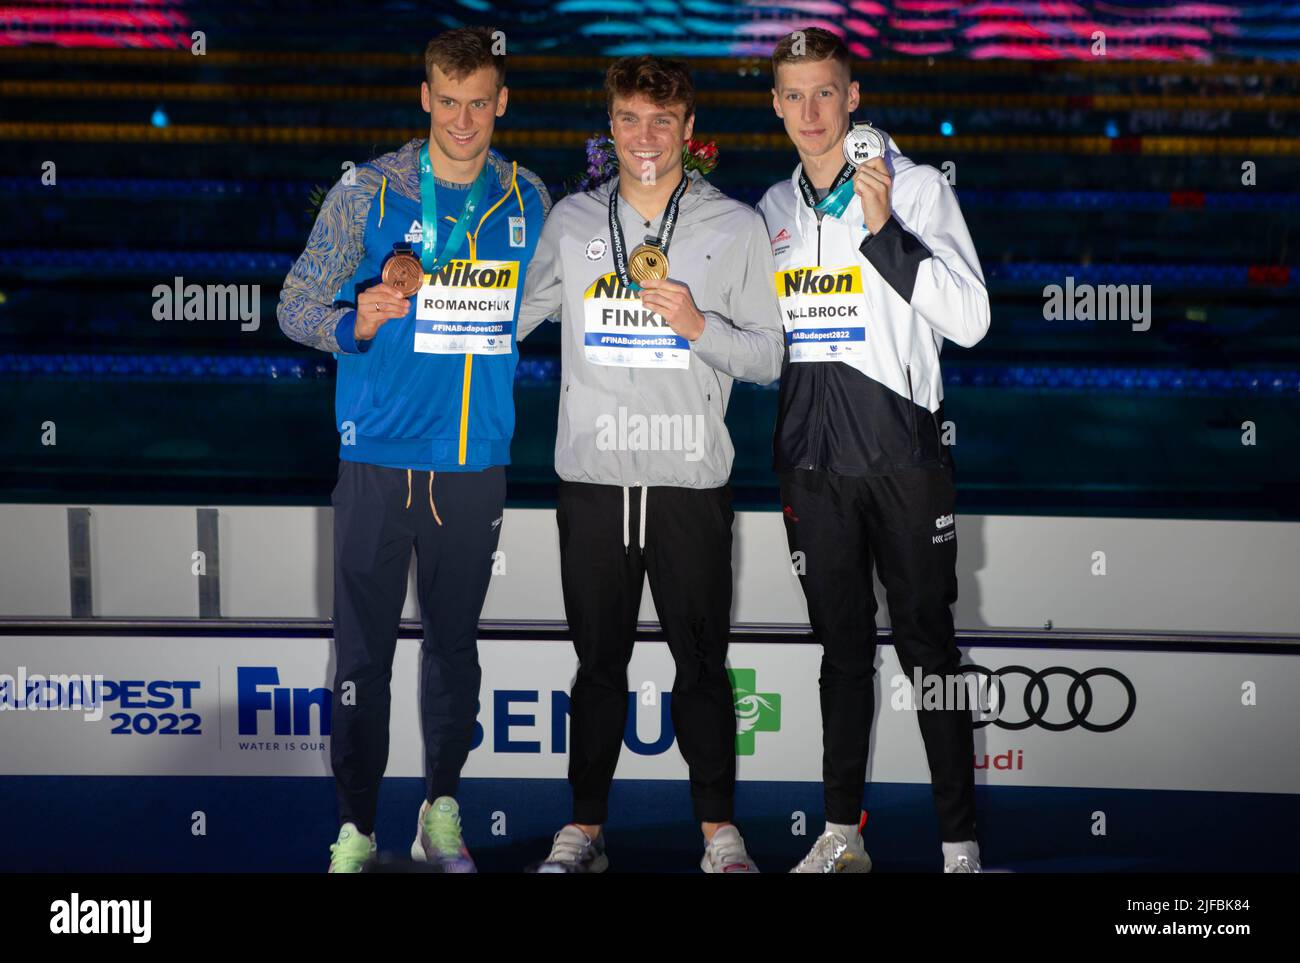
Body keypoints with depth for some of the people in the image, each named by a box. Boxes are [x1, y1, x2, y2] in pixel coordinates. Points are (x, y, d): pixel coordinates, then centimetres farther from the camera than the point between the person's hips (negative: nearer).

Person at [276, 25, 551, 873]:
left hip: (476, 460, 3)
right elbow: (297, 304, -2)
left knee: (455, 642, 12)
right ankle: (356, 828, 8)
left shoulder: (527, 200, 7)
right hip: (379, 455, -3)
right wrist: (355, 324, -20)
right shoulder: (368, 193, -3)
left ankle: (443, 811, 25)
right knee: (364, 648, -1)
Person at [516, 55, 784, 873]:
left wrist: (699, 326, -12)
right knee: (600, 664, 8)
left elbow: (767, 357, 3)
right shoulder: (572, 222, 9)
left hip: (690, 480, -1)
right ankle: (585, 829, 18)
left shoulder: (735, 227, 4)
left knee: (702, 665, 3)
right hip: (593, 476, 2)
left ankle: (719, 831, 14)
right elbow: (512, 316, 21)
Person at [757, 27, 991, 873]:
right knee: (842, 647, 12)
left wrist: (886, 232, -20)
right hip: (813, 461, 5)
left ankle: (960, 842, 3)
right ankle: (843, 834, 20)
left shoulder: (916, 187, -4)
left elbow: (970, 320, -14)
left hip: (903, 454, -5)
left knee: (928, 645, -2)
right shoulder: (775, 209, 11)